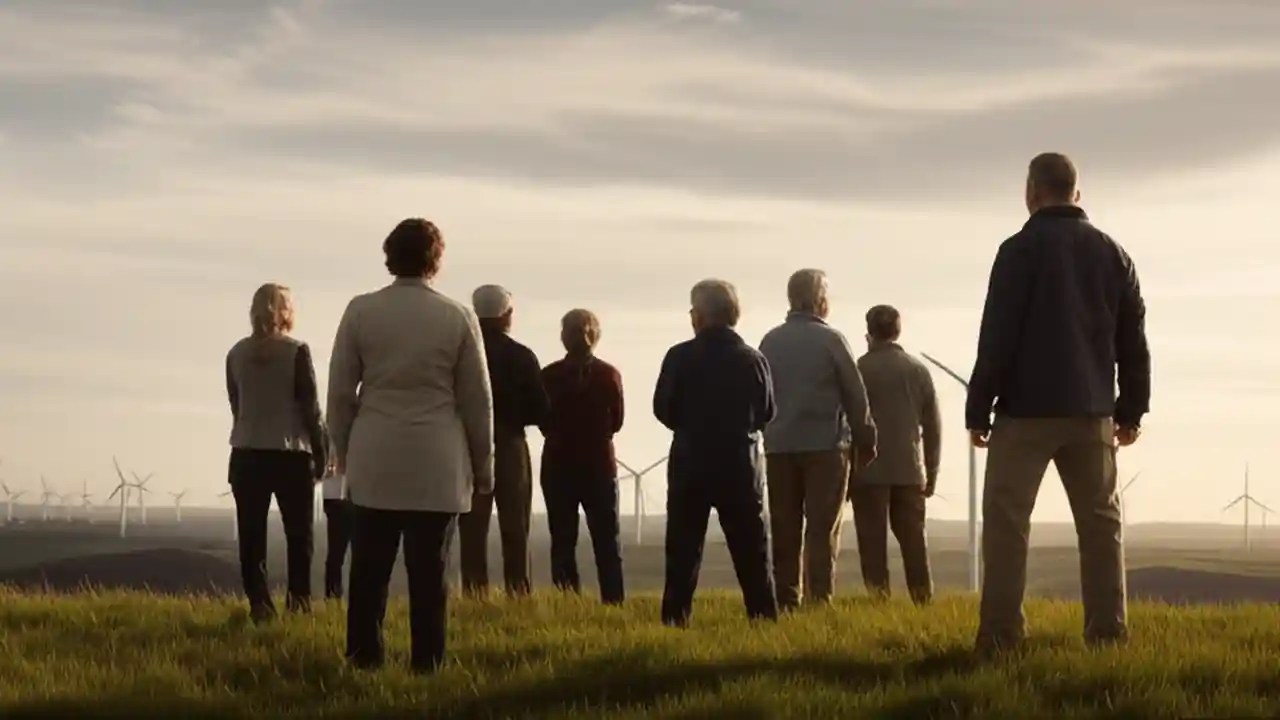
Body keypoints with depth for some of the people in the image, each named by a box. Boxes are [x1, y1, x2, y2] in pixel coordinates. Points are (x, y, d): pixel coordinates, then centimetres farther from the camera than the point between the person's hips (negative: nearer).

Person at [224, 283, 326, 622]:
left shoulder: (237, 353, 4)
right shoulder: (297, 351, -7)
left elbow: (236, 405, 9)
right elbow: (310, 406, -6)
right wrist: (320, 452, 2)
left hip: (247, 454, 3)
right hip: (291, 453, -3)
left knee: (252, 535, 5)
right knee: (298, 533, 7)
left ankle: (259, 604, 0)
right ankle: (299, 601, 2)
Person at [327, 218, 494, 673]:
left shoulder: (360, 312, 0)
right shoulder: (458, 318, -2)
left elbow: (340, 392, 3)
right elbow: (477, 400, 2)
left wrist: (344, 452, 16)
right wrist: (483, 466, 12)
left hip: (374, 464, 1)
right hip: (438, 468, -1)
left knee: (369, 570, 8)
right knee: (429, 572, 2)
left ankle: (364, 659, 8)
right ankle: (426, 665, 1)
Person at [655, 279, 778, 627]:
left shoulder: (680, 357, -9)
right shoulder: (753, 360, -4)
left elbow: (663, 409, -4)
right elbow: (766, 413, 3)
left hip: (690, 464, -1)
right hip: (740, 463, 1)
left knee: (683, 550, 5)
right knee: (751, 551, 8)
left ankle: (675, 620, 1)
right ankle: (764, 618, 5)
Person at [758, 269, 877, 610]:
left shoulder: (770, 342, 8)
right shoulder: (830, 340, -5)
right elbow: (856, 396, -4)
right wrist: (865, 441, 4)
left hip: (779, 446, 4)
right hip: (825, 445, -4)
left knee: (784, 530, 7)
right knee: (822, 528, -2)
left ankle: (786, 600, 5)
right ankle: (819, 599, -7)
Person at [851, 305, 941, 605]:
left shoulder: (859, 370, -4)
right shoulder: (919, 370, 8)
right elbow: (933, 426, 9)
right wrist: (931, 473, 17)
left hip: (869, 471, -3)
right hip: (909, 471, 3)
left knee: (873, 543, -1)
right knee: (913, 539, 8)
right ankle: (923, 602, 4)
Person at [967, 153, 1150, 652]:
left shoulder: (1020, 250, -7)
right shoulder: (1113, 253, 9)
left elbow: (996, 337, -10)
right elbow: (1134, 340, 12)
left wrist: (978, 408, -5)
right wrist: (1131, 409, 19)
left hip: (1026, 410, -4)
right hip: (1091, 412, 4)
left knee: (1006, 519, -1)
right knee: (1100, 520, 10)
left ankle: (1002, 633, -7)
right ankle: (1107, 631, 7)